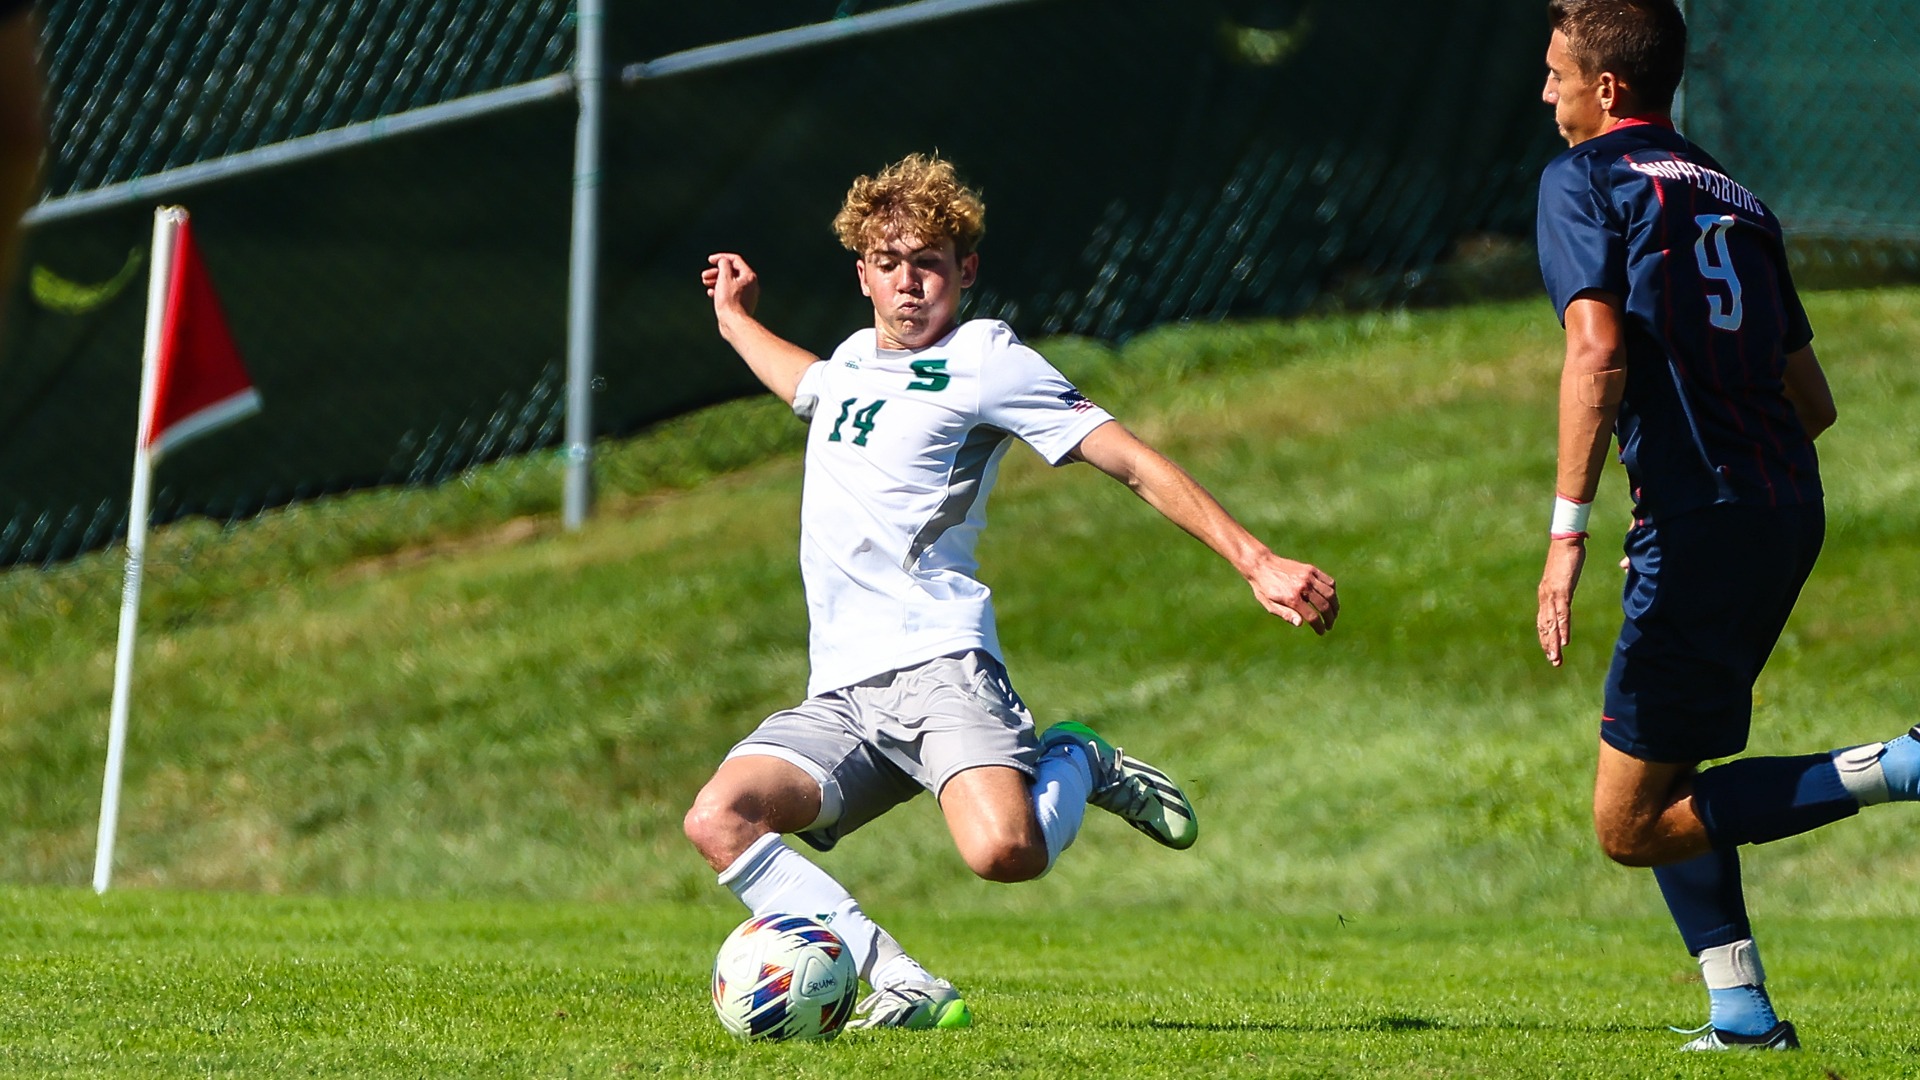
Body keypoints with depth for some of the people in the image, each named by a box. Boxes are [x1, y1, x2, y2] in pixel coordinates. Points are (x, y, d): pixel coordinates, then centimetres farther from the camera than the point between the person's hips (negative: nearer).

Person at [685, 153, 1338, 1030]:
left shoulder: (984, 361, 1)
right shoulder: (855, 360, 22)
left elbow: (1132, 464, -4)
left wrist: (1255, 562, -13)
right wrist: (736, 320, 58)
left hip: (936, 661, -7)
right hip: (840, 691, 7)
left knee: (1004, 850, -33)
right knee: (719, 817, -20)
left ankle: (1076, 765, 3)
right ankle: (901, 988, -23)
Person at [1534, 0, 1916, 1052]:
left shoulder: (1583, 180, -1)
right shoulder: (1739, 203, 19)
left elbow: (1597, 351, -16)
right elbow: (1812, 400, 20)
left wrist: (1567, 532, -17)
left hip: (1699, 521, -8)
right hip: (1791, 510, 8)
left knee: (1631, 825, -3)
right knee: (1663, 775, 22)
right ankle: (1740, 1006, 13)